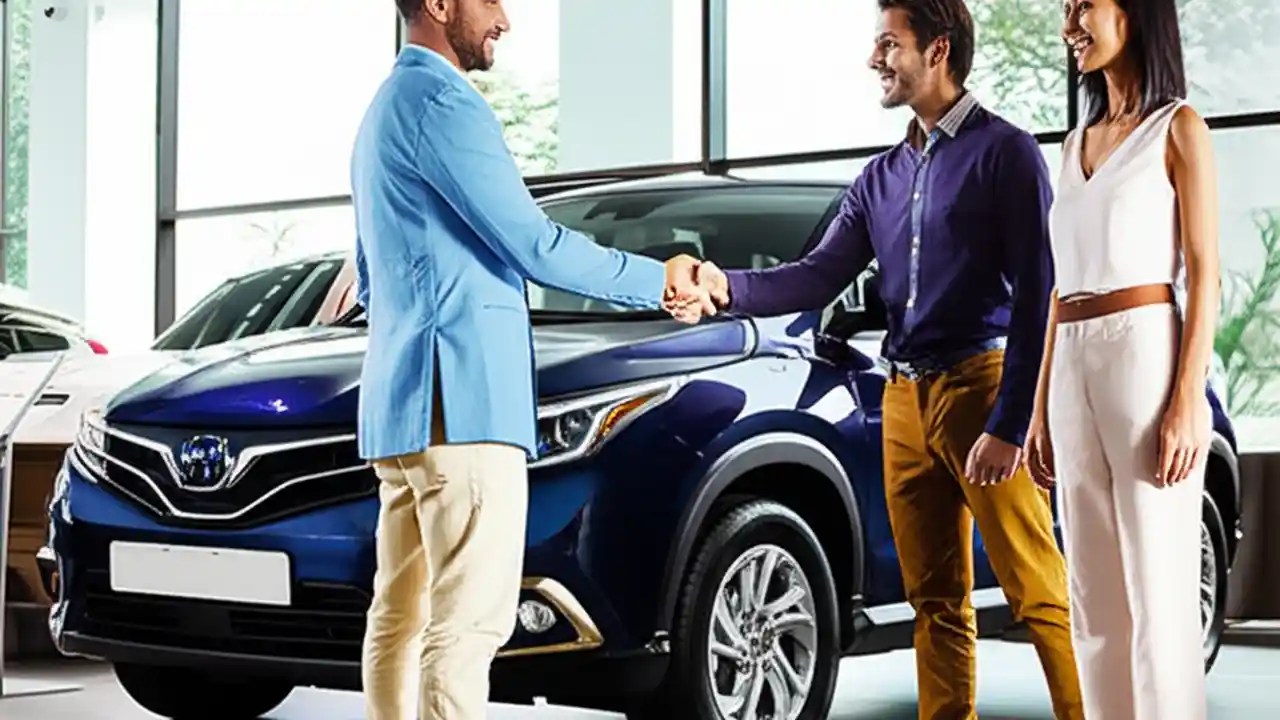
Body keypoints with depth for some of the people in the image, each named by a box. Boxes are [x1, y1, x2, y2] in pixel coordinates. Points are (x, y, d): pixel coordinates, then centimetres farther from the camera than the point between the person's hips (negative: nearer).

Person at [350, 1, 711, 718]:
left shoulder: (385, 108, 23)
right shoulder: (440, 102, -10)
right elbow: (535, 246, -12)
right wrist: (658, 280, -1)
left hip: (400, 406, 11)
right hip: (462, 398, -11)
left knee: (400, 618, 9)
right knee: (467, 624, -12)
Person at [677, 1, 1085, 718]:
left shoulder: (1004, 152, -4)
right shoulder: (882, 177, 17)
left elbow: (1037, 299, -8)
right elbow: (822, 276, 10)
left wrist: (1009, 427, -14)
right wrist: (728, 285, -8)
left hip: (981, 385, -6)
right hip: (905, 397, 7)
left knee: (1039, 593, -8)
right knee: (936, 602, 8)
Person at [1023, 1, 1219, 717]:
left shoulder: (1178, 128, 1)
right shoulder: (1079, 142, 20)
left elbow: (1205, 276, -6)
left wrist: (1189, 401, -16)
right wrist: (1042, 406, 14)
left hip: (1146, 357, -7)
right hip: (1075, 371, 7)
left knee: (1158, 593, -7)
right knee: (1094, 599, 7)